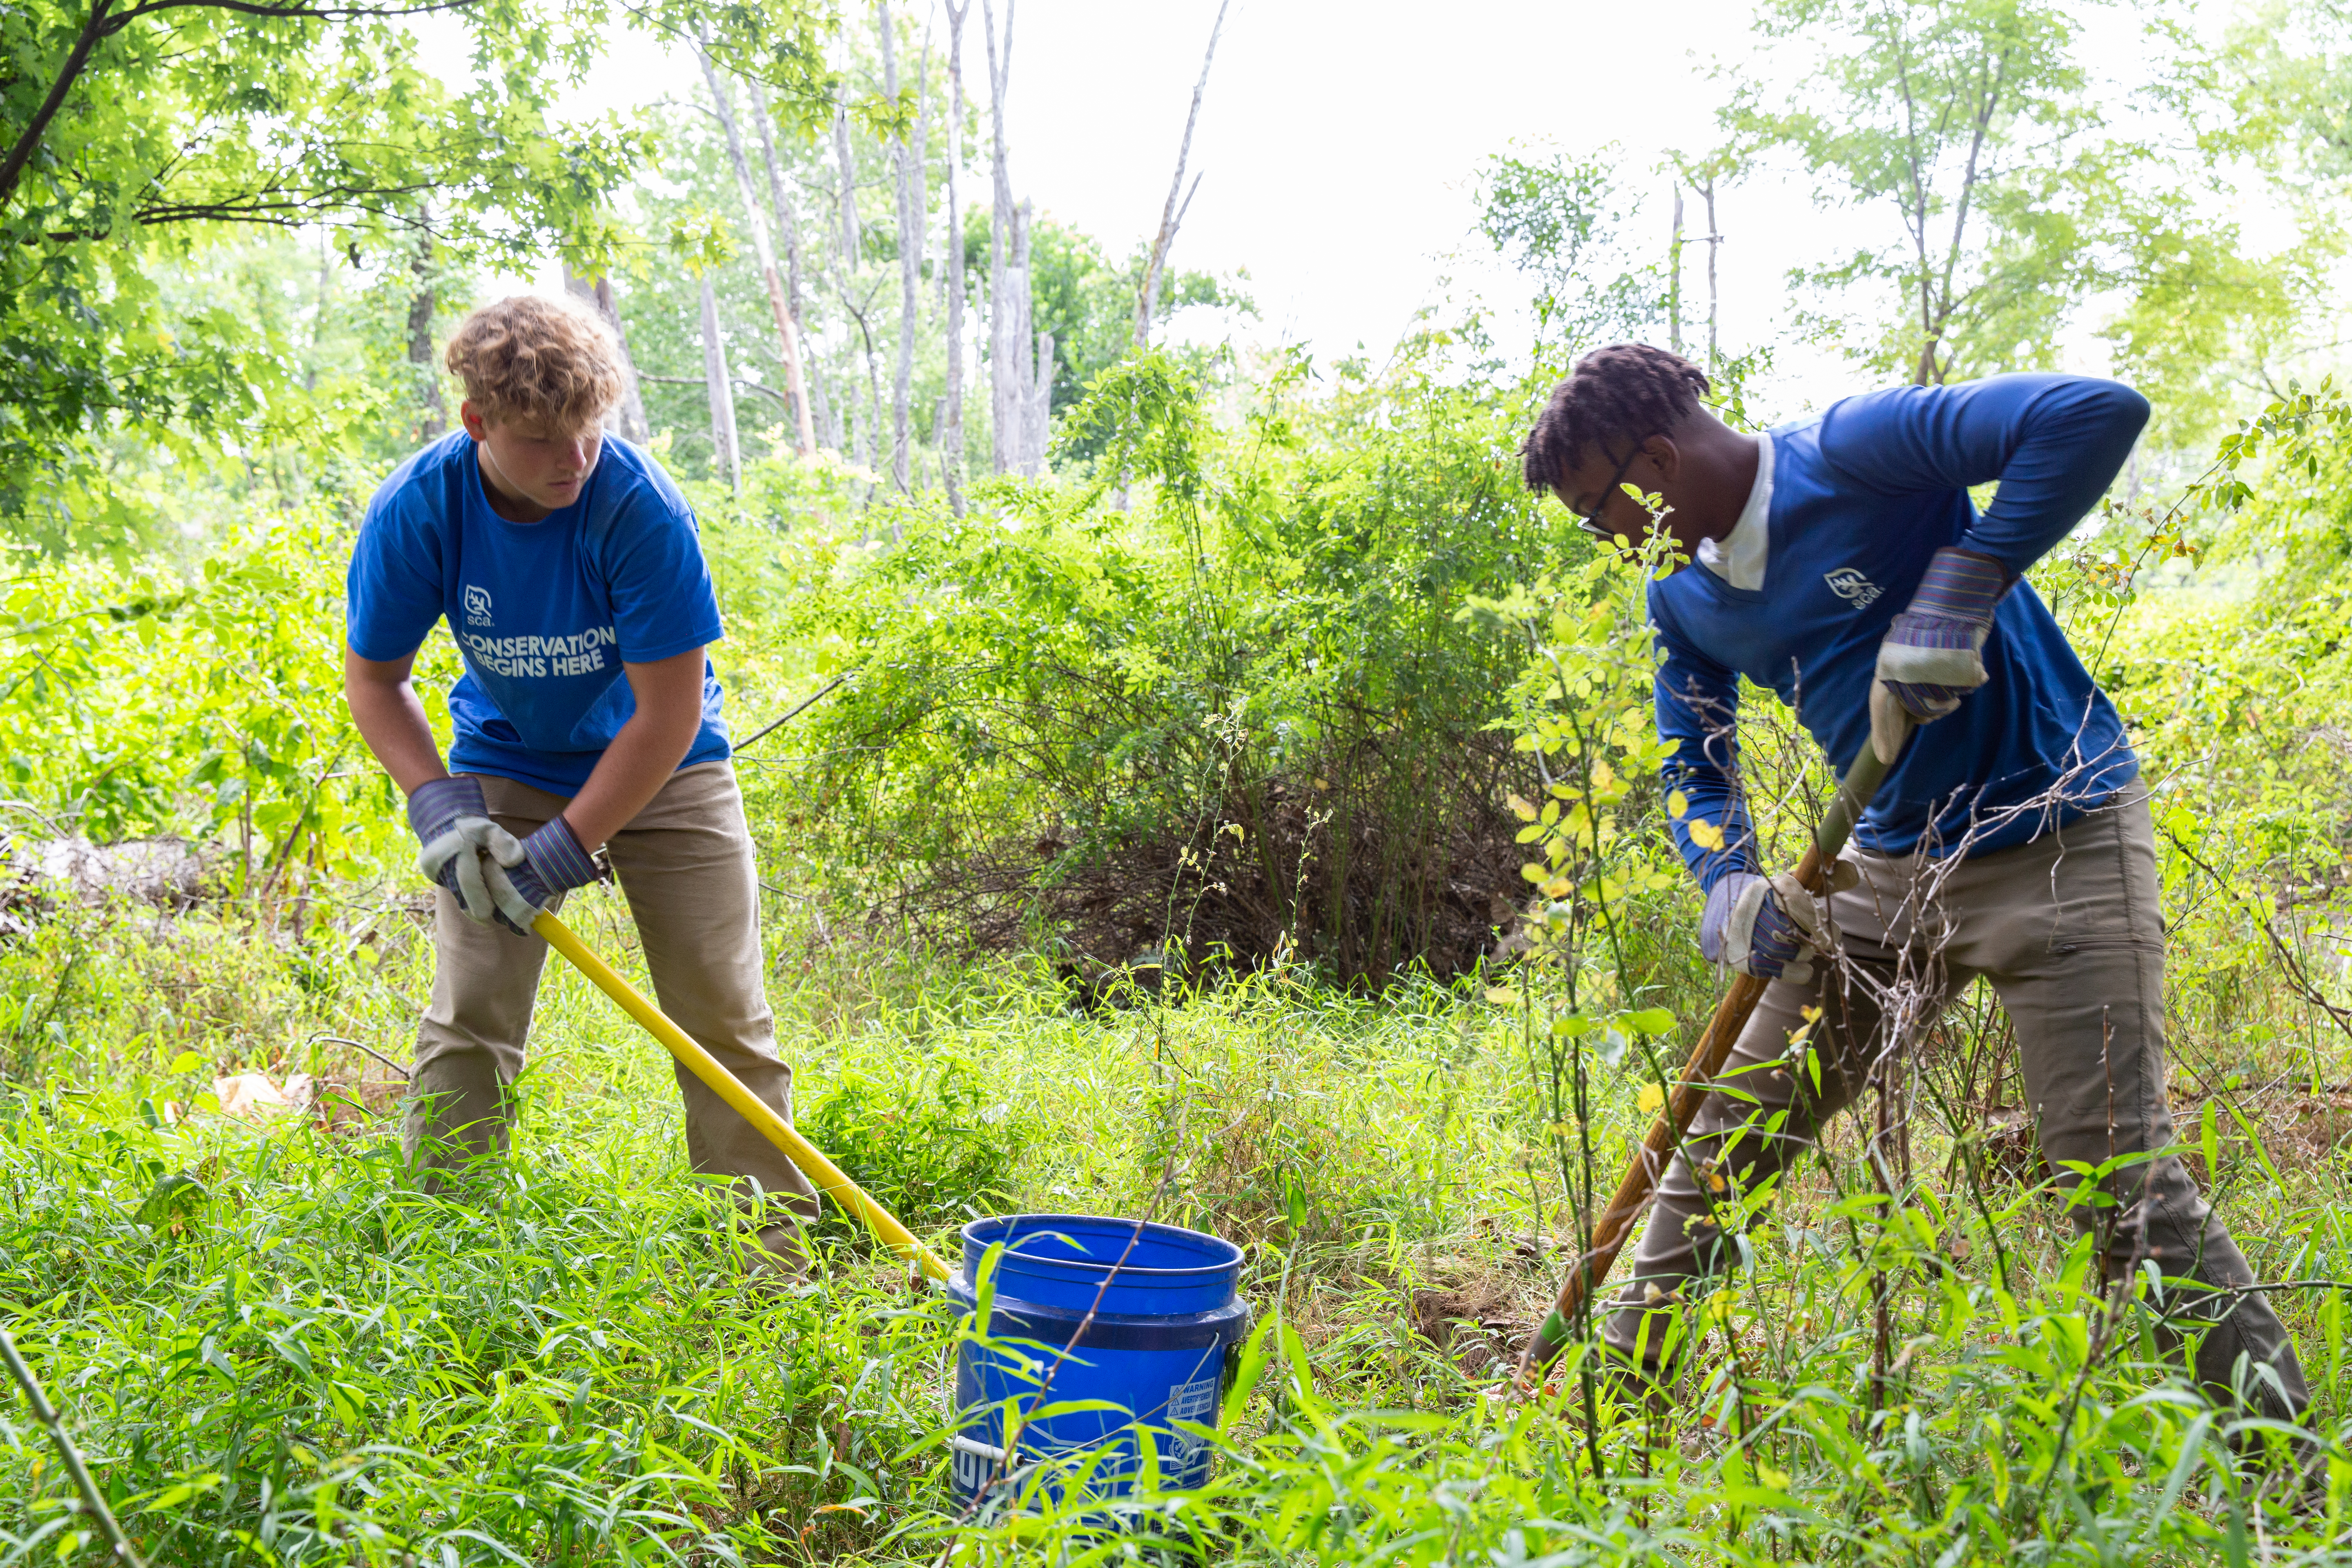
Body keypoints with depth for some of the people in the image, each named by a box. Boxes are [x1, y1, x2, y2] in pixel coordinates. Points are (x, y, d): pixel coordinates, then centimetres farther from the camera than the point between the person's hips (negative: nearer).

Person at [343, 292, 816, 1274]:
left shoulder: (640, 505, -29)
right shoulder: (417, 511, -21)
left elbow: (670, 709, -24)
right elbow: (373, 677, -6)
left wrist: (566, 846, -24)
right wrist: (436, 803, -21)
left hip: (662, 768, -2)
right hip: (507, 767, 2)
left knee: (725, 1019, -3)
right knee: (468, 1018, -5)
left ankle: (775, 1259, 6)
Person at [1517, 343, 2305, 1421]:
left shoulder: (1855, 453, -19)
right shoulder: (1685, 604, 4)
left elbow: (2097, 414, -29)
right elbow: (1694, 768, 13)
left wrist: (1956, 595, -30)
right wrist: (1728, 884, -8)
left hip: (2059, 846, -7)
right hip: (1892, 867, 7)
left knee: (2116, 1173, -10)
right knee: (1730, 1126, 8)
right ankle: (1617, 1386, 23)